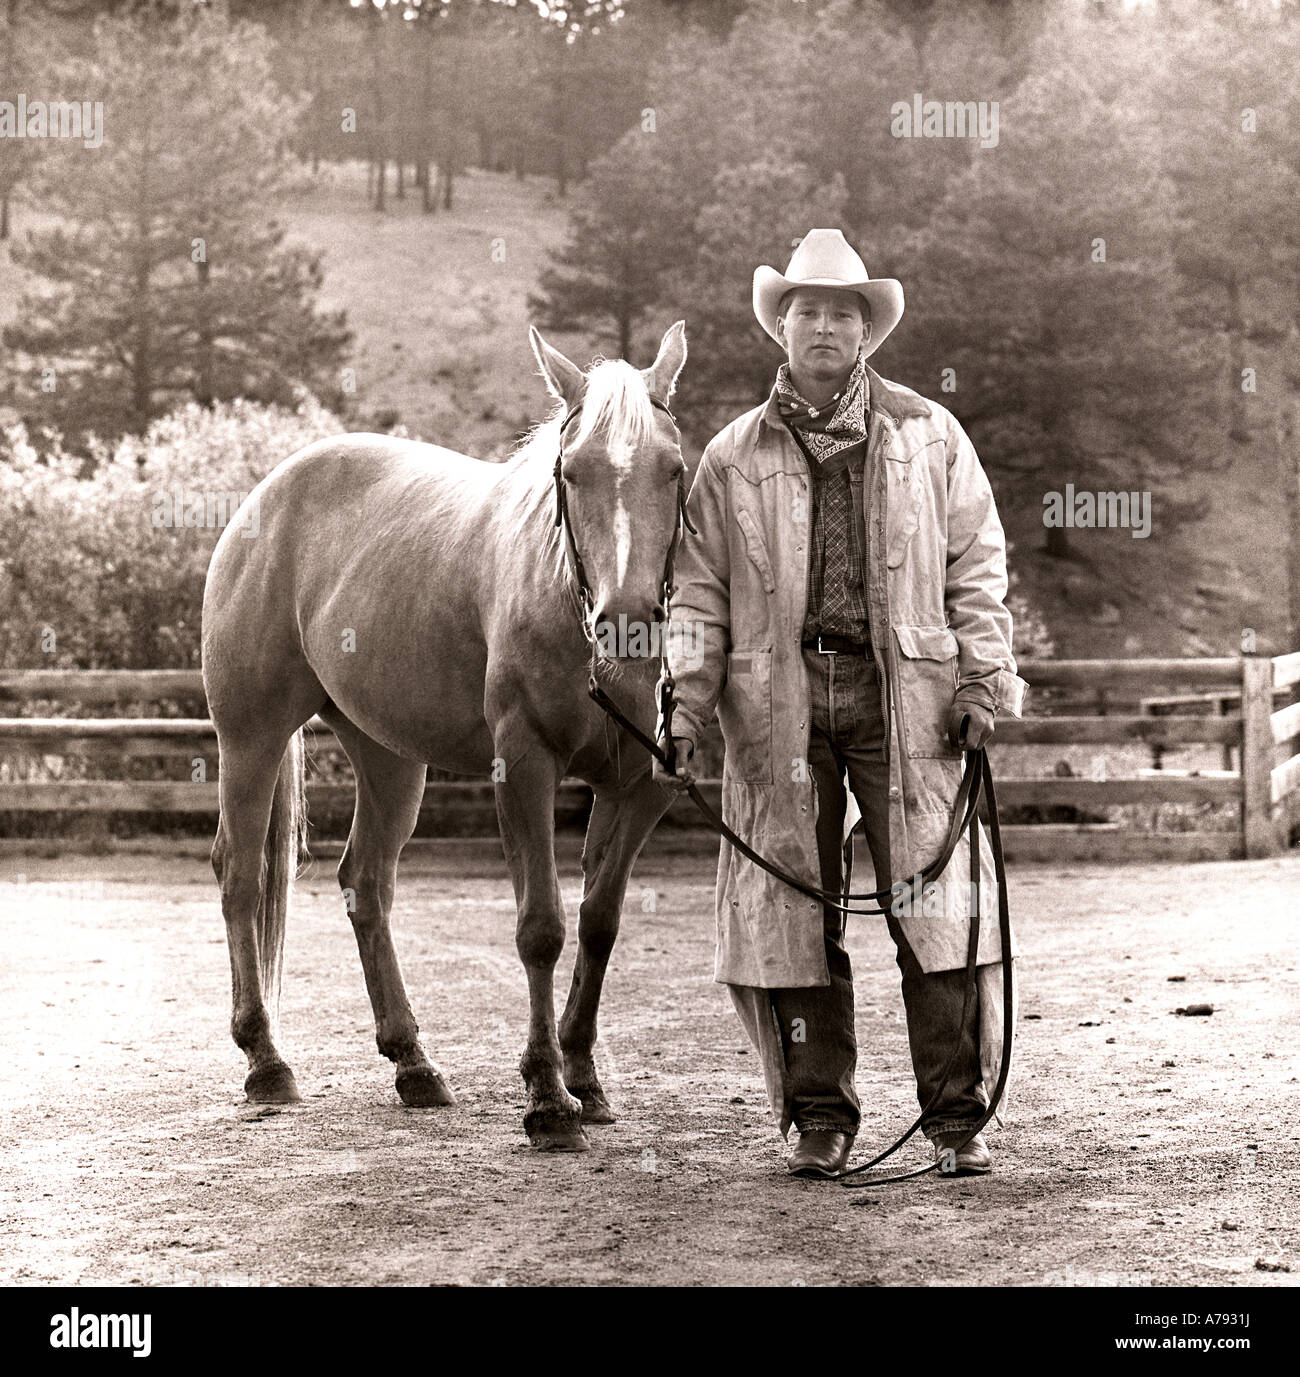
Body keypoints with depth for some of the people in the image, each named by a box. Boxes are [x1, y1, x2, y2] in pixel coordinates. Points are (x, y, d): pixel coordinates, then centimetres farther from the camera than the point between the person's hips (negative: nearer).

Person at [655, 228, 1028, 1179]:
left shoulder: (931, 437, 9)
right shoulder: (733, 458, 10)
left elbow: (978, 567, 9)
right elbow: (700, 591, 9)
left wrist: (985, 681, -1)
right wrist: (685, 705, -2)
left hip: (906, 693, -1)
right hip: (778, 703, 1)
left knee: (940, 903, -5)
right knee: (790, 910, 2)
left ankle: (957, 1116, 2)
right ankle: (819, 1116, 12)